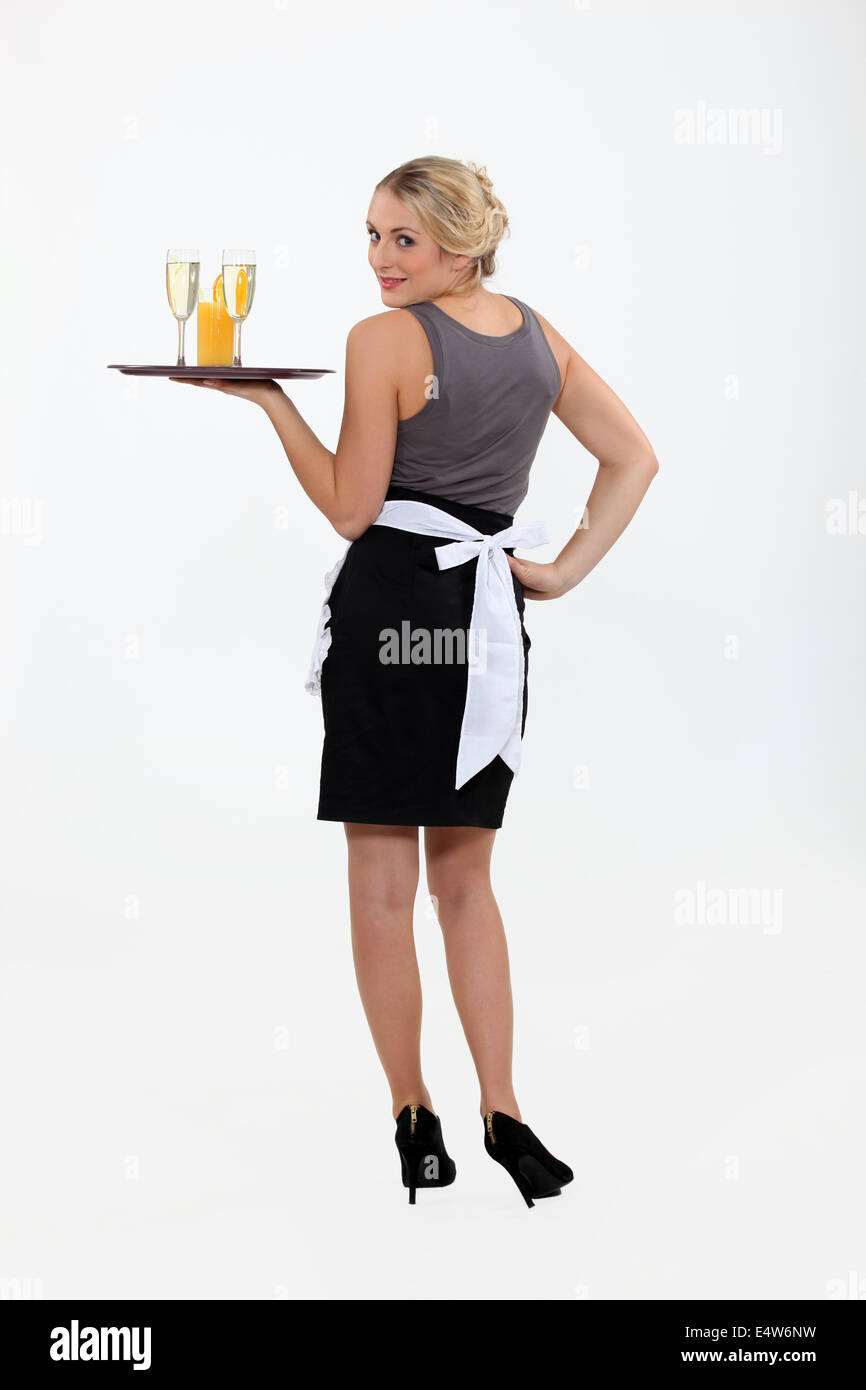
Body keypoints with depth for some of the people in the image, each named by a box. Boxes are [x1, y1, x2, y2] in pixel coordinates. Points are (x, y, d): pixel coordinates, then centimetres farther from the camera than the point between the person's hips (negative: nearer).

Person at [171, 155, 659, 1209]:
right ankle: (501, 1113, 10)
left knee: (382, 882, 5)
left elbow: (351, 509, -8)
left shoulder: (384, 339, -9)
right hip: (490, 614, 6)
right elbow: (634, 458, 15)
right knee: (465, 876, 16)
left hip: (390, 604, -5)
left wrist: (269, 398, -2)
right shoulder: (537, 334, 10)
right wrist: (566, 571, 11)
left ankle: (415, 1123, 11)